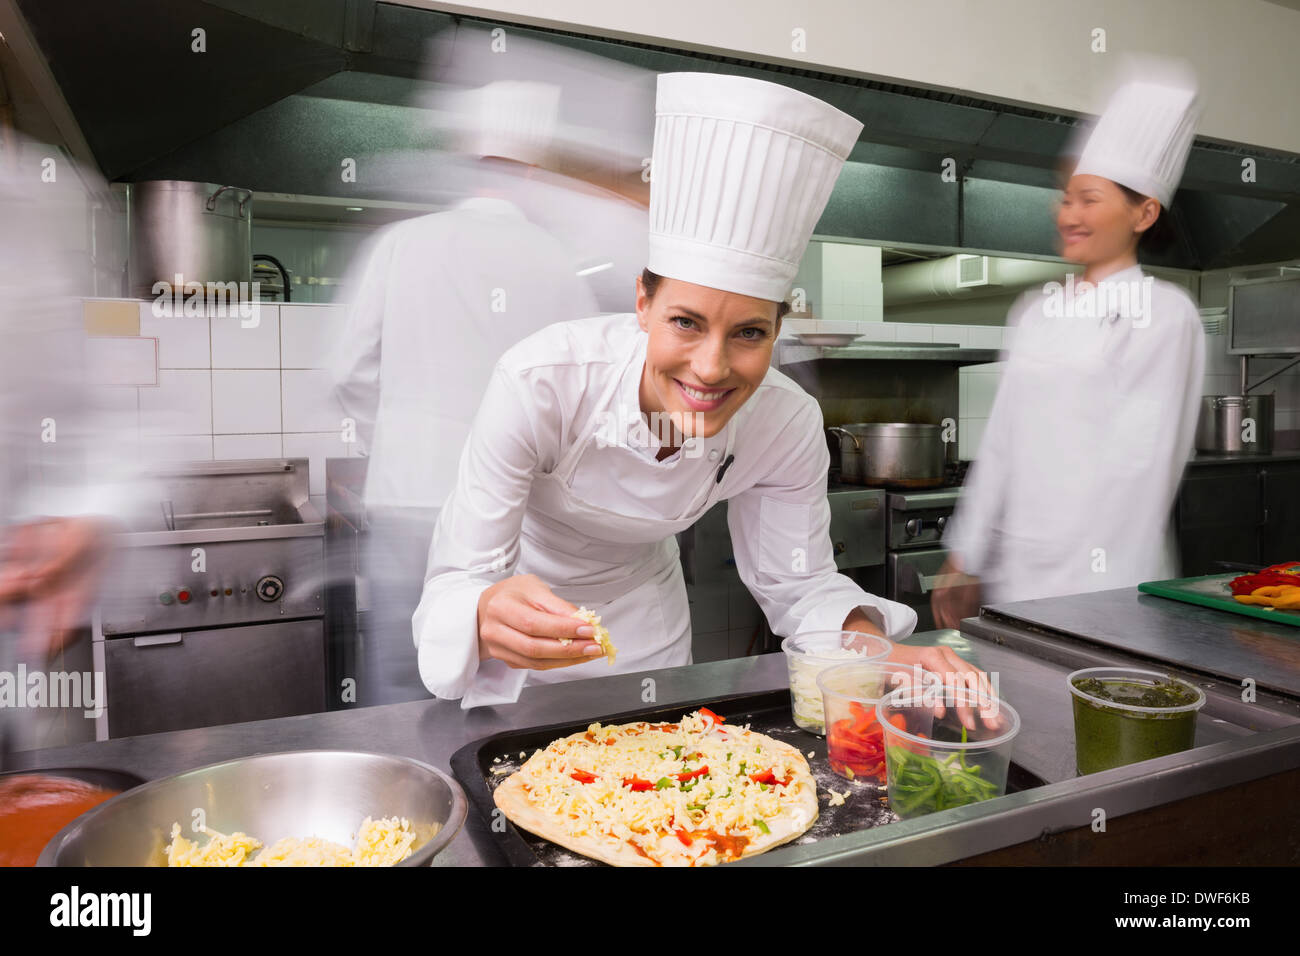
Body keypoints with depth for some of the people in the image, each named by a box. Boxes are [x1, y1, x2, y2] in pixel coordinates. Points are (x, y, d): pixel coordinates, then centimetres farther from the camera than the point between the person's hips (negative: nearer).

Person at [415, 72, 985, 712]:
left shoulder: (789, 425, -26)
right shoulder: (538, 383, -36)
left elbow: (799, 584, -12)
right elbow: (457, 585, -32)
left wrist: (873, 646, -32)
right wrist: (487, 619, -55)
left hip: (644, 607, 3)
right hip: (521, 598, -2)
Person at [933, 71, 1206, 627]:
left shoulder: (1164, 313, -6)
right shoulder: (1035, 308, 10)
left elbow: (1140, 466, -12)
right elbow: (1001, 443, 10)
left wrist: (1101, 596, -16)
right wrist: (964, 562, 9)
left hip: (1099, 584, -5)